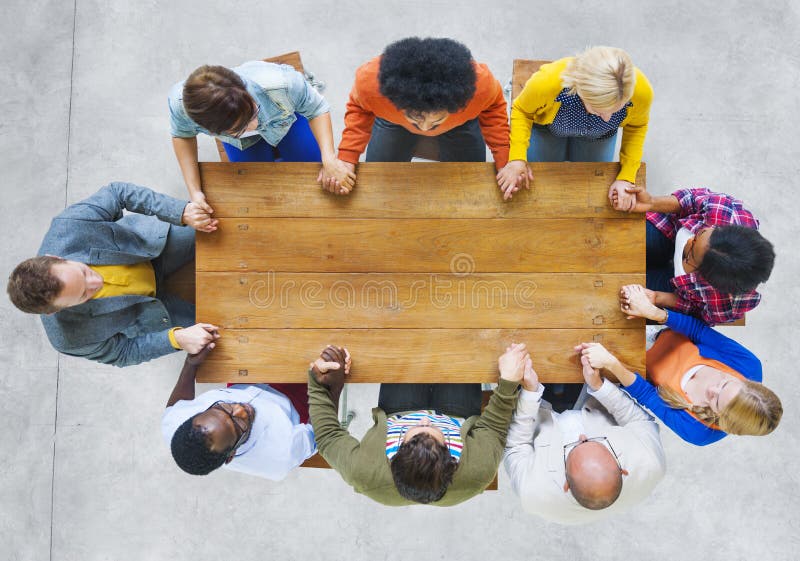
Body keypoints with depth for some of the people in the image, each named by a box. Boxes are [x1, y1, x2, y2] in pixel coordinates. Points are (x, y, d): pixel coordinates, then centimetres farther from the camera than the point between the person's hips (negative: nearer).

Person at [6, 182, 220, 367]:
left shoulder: (66, 226, -35)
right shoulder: (69, 338, -33)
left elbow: (117, 192, -22)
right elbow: (122, 351, -16)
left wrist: (182, 212, -35)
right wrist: (176, 338, -34)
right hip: (145, 304, -1)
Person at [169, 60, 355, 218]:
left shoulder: (280, 84, -48)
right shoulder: (180, 103, -41)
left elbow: (317, 109, -29)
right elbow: (183, 135, -18)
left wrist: (329, 159, -44)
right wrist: (194, 192, -26)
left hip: (288, 118, -1)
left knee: (316, 174, 5)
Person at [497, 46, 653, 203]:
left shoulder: (641, 90, -39)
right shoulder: (547, 83, -47)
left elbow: (636, 127, -15)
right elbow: (521, 110, -23)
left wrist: (627, 177, -23)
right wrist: (517, 158, -36)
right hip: (547, 126, -1)